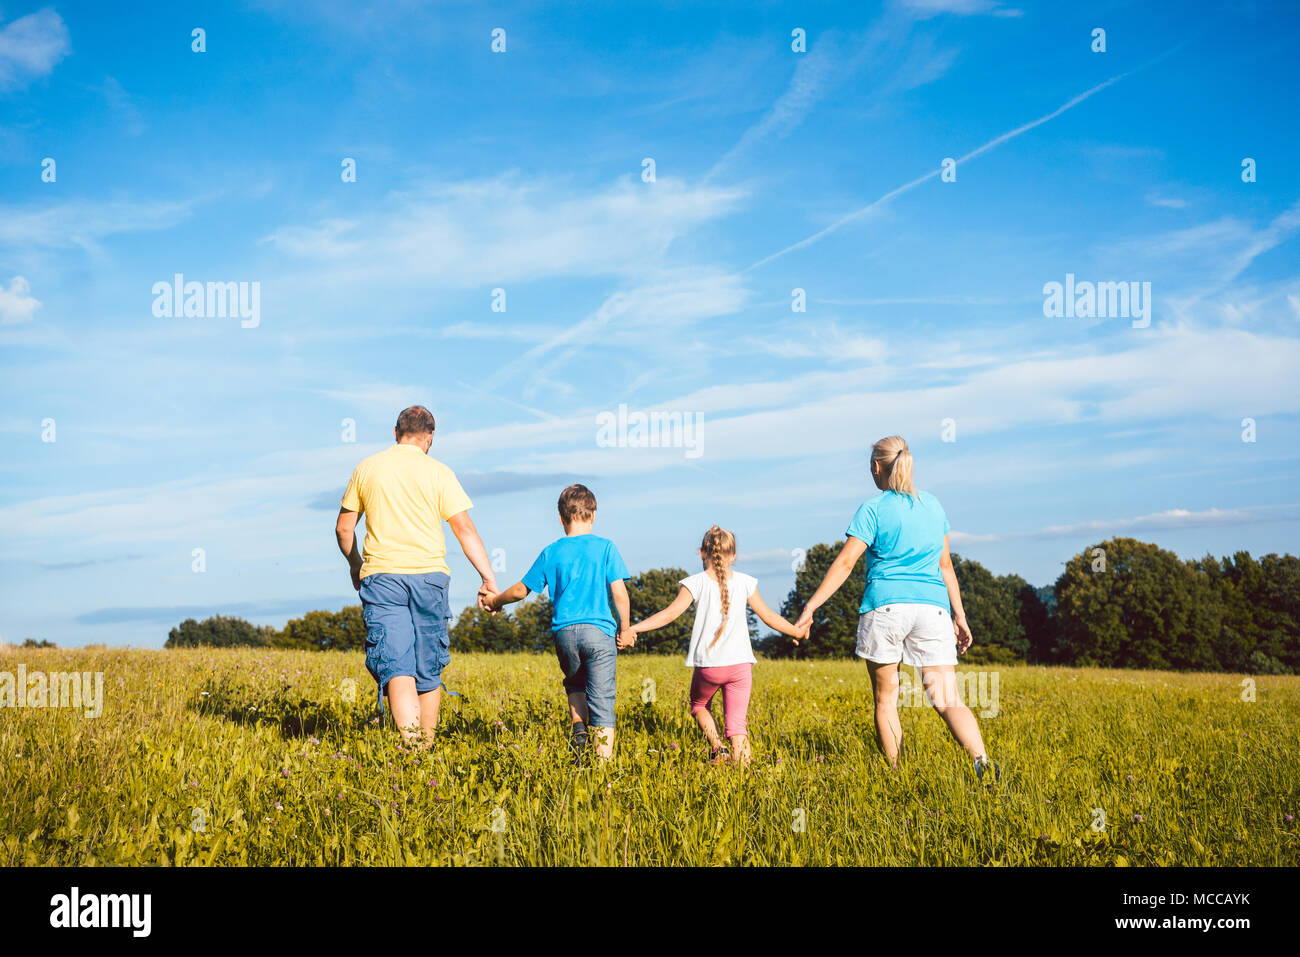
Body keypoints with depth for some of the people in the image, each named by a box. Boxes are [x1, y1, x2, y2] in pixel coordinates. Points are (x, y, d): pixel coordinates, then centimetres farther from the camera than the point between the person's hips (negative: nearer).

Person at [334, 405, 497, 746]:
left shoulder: (366, 468, 8)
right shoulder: (438, 473, 2)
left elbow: (343, 528, 14)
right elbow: (465, 529, -4)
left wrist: (355, 565, 31)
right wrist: (489, 579, -3)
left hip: (381, 576, 0)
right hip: (429, 576, 0)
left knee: (396, 666, -8)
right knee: (429, 669, 12)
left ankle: (410, 742, -27)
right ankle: (427, 746, 21)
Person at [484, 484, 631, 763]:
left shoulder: (551, 552, 7)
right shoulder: (605, 547, 2)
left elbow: (521, 590, 14)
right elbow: (619, 594, -1)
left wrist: (494, 601, 32)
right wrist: (624, 629, 12)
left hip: (564, 631, 2)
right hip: (599, 630, -2)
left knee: (575, 683, 28)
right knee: (602, 701, -1)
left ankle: (578, 728, 5)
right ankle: (604, 763, -8)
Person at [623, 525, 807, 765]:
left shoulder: (696, 583, -3)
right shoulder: (744, 582, 5)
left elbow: (670, 614, -10)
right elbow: (768, 616, 12)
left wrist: (634, 628, -9)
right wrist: (797, 632, 28)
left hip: (708, 666, -1)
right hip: (740, 664, 1)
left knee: (699, 704, 26)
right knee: (737, 723, 6)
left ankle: (717, 747, 5)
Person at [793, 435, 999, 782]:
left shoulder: (872, 509, 1)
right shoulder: (933, 505, 15)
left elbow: (844, 563, -6)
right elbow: (945, 565, 20)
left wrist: (810, 606, -4)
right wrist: (959, 614, 25)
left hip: (884, 607, -3)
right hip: (932, 608, 3)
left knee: (885, 699, 10)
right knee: (948, 700, -3)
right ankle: (982, 760, -26)